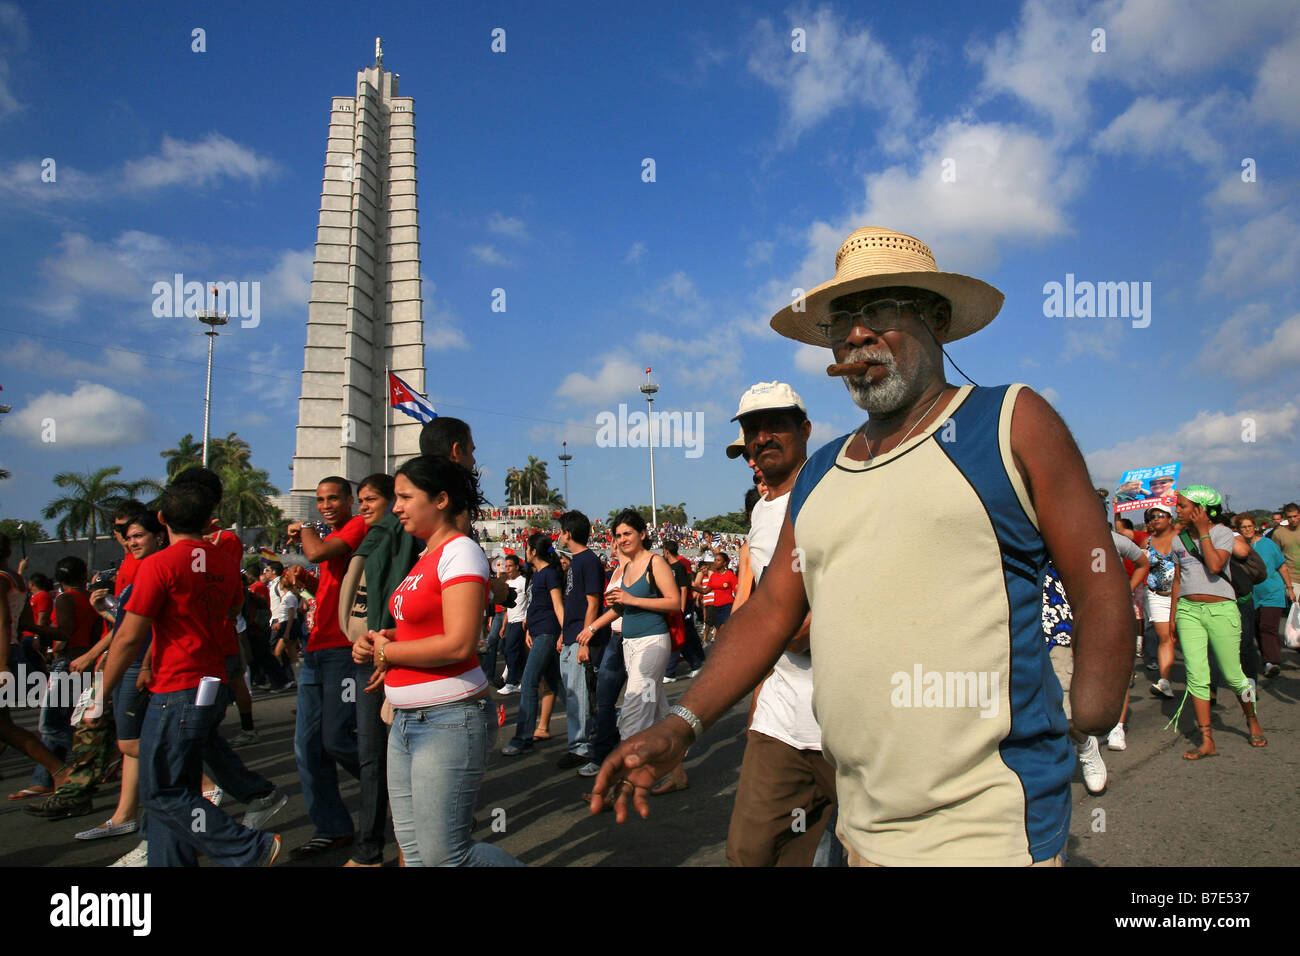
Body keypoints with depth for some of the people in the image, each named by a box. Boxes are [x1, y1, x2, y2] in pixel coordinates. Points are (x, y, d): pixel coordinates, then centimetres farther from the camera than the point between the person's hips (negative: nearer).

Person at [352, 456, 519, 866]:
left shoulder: (460, 552, -13)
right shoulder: (426, 556, 14)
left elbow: (458, 644, -23)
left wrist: (385, 652, -10)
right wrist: (382, 641, 1)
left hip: (449, 720, -9)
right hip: (406, 720, 9)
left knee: (444, 854, -4)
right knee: (413, 848, 14)